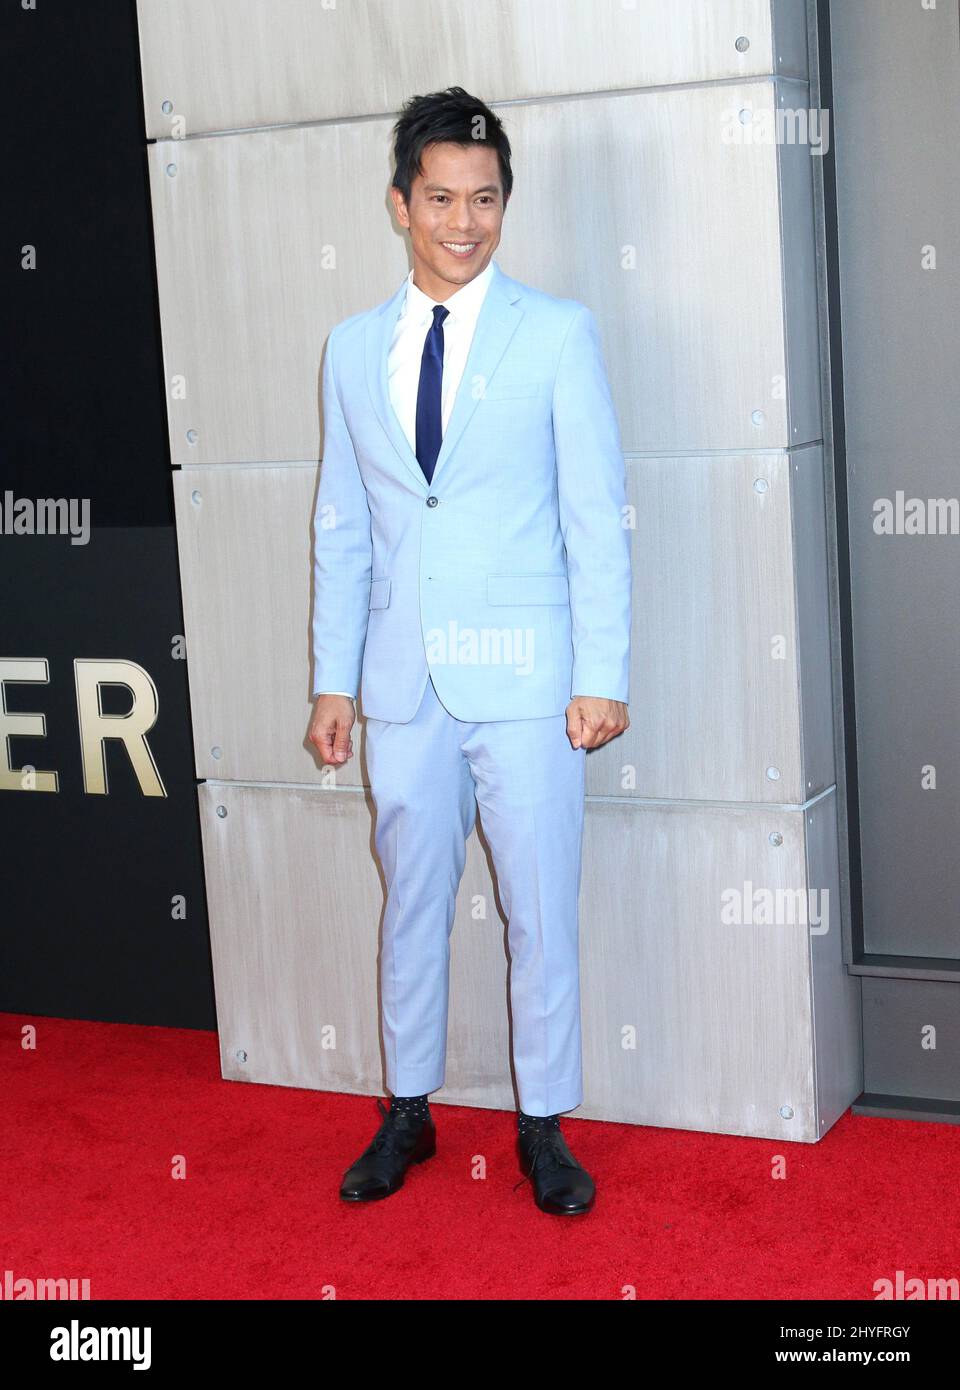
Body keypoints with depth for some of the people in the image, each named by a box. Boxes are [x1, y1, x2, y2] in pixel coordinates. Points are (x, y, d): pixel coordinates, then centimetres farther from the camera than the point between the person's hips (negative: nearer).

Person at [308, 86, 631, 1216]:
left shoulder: (557, 334, -1)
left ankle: (544, 1128, 18)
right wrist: (333, 680, 7)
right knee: (412, 901, 13)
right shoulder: (352, 349, 9)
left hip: (522, 678, -3)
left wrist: (602, 678, -8)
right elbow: (340, 527, 11)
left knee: (540, 909, 4)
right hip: (402, 682, 3)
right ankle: (408, 1112, 27)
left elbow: (597, 519, -3)